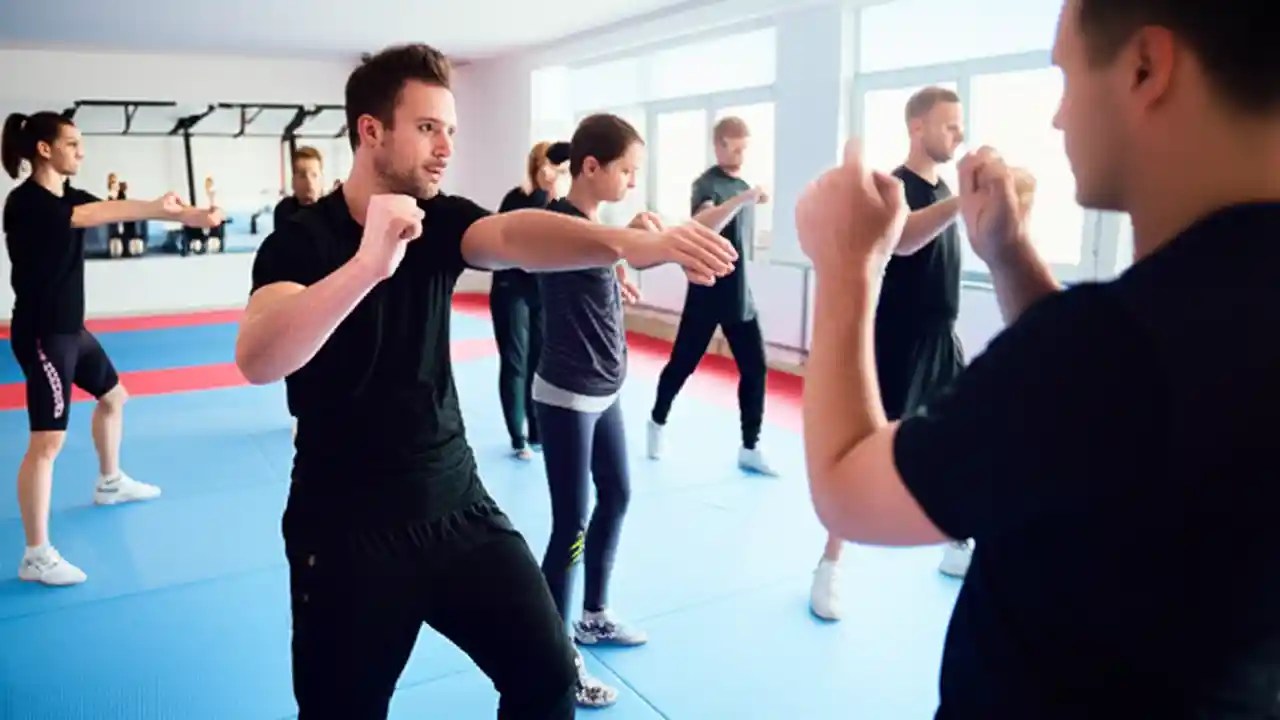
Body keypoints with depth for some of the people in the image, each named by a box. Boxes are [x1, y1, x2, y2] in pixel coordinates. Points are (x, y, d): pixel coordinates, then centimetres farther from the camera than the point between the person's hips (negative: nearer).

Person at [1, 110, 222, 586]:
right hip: (41, 334, -10)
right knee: (48, 440, -10)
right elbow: (95, 216, -33)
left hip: (70, 327, 10)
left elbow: (111, 210, -4)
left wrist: (185, 214, -17)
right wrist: (161, 210, -41)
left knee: (113, 396, 26)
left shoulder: (69, 195, 8)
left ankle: (110, 484, 48)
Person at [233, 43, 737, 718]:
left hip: (456, 502, 4)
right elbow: (256, 361, -30)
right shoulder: (300, 241, -12)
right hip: (345, 524, -3)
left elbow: (511, 236, -22)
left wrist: (629, 243, -43)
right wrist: (368, 263, -46)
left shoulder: (439, 220, 0)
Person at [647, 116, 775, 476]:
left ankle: (749, 448, 8)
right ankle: (658, 422, 30)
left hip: (740, 296, 6)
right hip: (707, 294, -6)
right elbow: (704, 224, -32)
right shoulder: (707, 184, -11)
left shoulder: (744, 186, 13)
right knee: (682, 364, 6)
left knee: (755, 369, 1)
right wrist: (743, 198, -42)